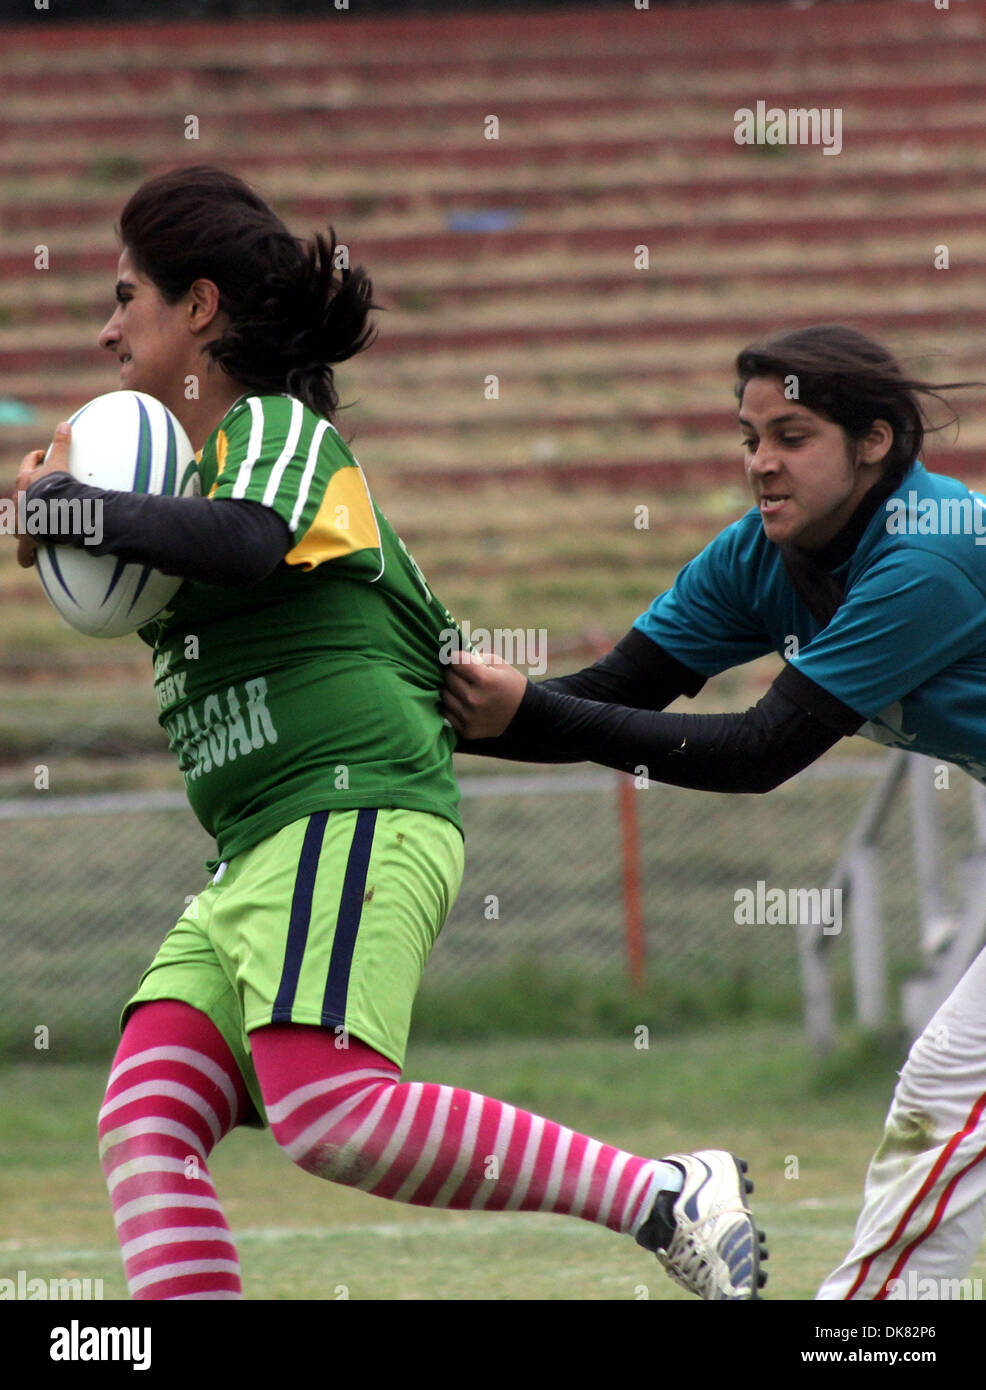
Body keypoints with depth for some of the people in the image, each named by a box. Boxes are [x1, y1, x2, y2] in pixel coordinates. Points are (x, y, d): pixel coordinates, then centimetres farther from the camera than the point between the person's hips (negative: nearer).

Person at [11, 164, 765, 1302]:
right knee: (145, 1114, -7)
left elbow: (245, 542, -25)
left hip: (354, 810, -10)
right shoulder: (227, 453, 28)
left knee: (326, 1111, -27)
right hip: (258, 858, 10)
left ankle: (667, 1198, -19)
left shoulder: (276, 424, 0)